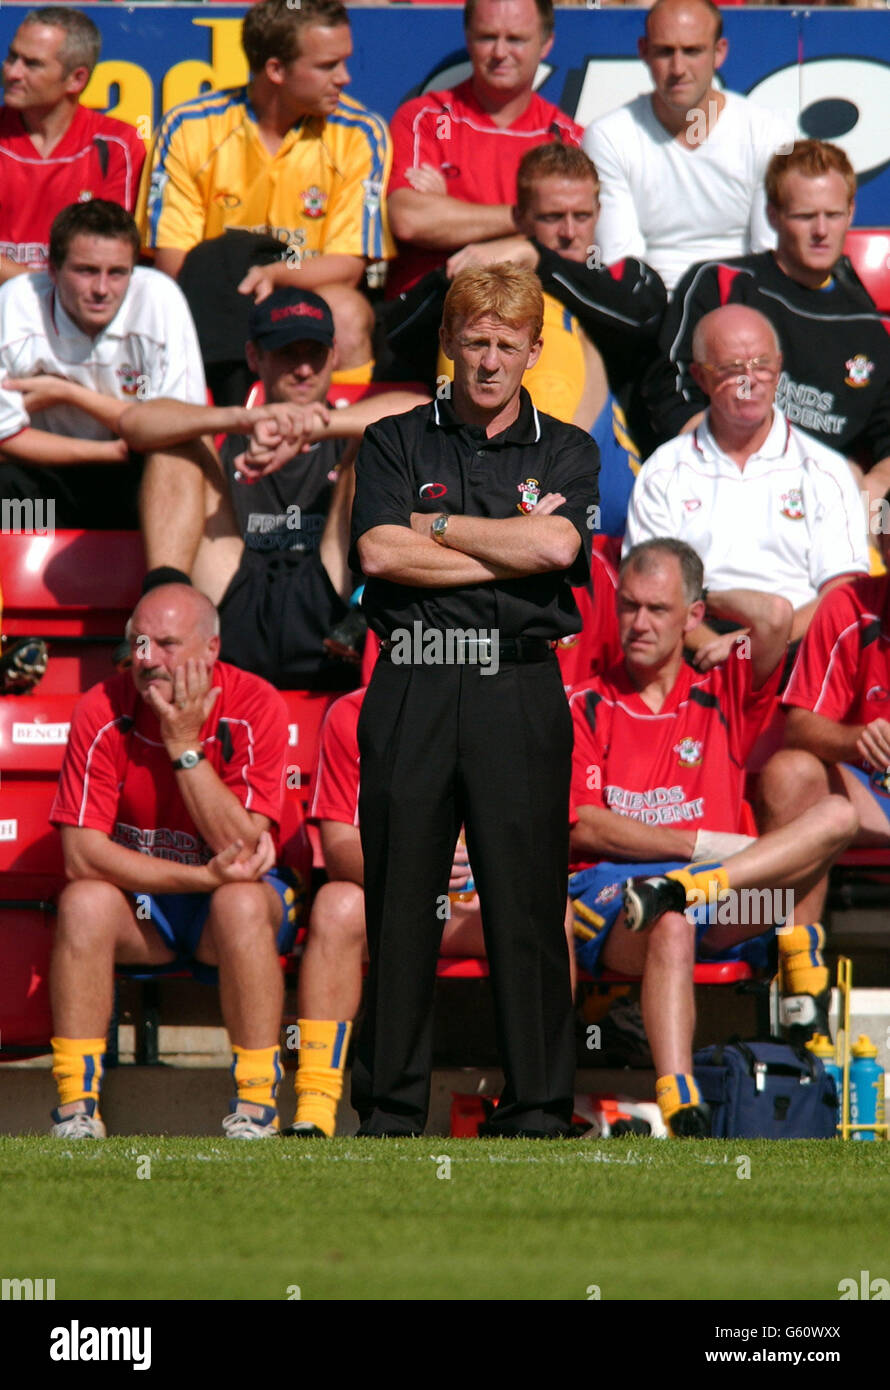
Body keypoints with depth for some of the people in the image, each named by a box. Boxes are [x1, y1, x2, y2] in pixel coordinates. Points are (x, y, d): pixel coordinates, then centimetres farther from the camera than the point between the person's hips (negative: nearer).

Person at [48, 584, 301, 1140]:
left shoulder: (254, 707, -17)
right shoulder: (103, 713, -13)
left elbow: (243, 848, -23)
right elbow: (81, 854, -19)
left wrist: (184, 745, -28)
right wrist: (202, 875, -27)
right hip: (139, 901, 1)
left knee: (241, 903, -35)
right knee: (84, 901, -31)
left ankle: (257, 1105, -27)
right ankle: (77, 1108, -28)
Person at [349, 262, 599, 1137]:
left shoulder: (566, 452, 11)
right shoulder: (395, 443, 10)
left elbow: (558, 546, -9)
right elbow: (380, 553, -7)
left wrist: (438, 523, -3)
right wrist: (509, 547, -6)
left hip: (519, 693, 0)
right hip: (412, 691, 0)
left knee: (527, 903, -1)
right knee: (398, 900, 1)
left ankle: (537, 1107, 4)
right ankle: (389, 1106, 6)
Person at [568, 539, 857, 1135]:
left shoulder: (722, 696, 20)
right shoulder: (586, 708, 14)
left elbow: (776, 617, 1)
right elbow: (584, 828, 2)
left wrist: (714, 599, 21)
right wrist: (701, 845, -6)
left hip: (727, 920, 3)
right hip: (610, 895, -3)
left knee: (836, 816, -19)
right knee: (670, 930, -41)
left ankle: (689, 889, -37)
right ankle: (681, 1112, -56)